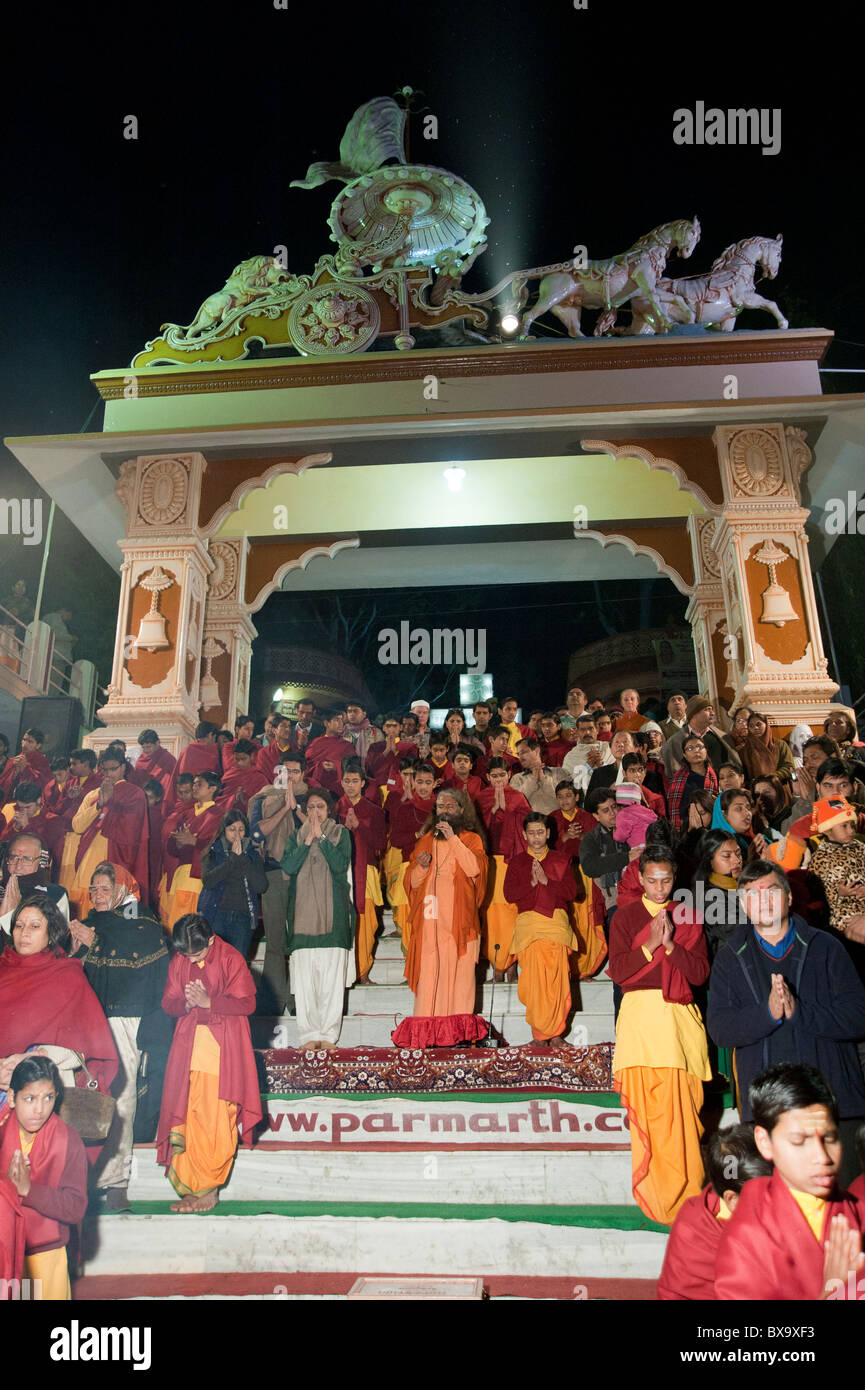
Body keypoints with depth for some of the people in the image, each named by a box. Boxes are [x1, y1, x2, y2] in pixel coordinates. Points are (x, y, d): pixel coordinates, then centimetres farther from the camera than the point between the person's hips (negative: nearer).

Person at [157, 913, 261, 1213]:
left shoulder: (231, 959, -8)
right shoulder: (178, 962, 6)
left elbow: (247, 1003, -10)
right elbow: (168, 1003, 8)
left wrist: (208, 1001, -20)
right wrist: (186, 1003, -14)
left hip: (223, 1045, -4)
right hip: (188, 1045, 4)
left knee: (216, 1118, -5)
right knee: (186, 1115, 2)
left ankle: (209, 1188, 7)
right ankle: (189, 1186, 12)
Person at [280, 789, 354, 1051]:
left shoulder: (340, 833, 10)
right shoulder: (296, 837, 15)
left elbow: (341, 865, -6)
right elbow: (288, 867, 0)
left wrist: (321, 837, -5)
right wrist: (308, 841, -6)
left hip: (333, 912, -1)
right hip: (303, 912, 2)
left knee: (332, 976, -5)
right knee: (304, 977, -3)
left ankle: (328, 1035, 2)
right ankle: (309, 1035, 3)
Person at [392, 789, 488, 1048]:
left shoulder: (471, 839, 10)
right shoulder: (425, 841, 18)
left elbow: (474, 868, -10)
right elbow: (413, 882, 15)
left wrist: (453, 839, -11)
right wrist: (422, 867, -6)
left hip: (459, 917, -2)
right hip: (431, 916, 2)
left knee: (459, 968, -7)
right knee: (429, 968, -5)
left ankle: (459, 1029, -2)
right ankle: (426, 1031, -5)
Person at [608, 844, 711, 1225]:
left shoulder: (688, 917, 12)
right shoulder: (625, 916, 8)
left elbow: (700, 973, 4)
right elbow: (618, 971, -1)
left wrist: (671, 944, -9)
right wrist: (649, 945, -12)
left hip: (680, 1016, 1)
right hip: (640, 1014, -1)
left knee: (682, 1107, -3)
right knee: (647, 1105, -5)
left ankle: (685, 1193, 10)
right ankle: (658, 1196, 6)